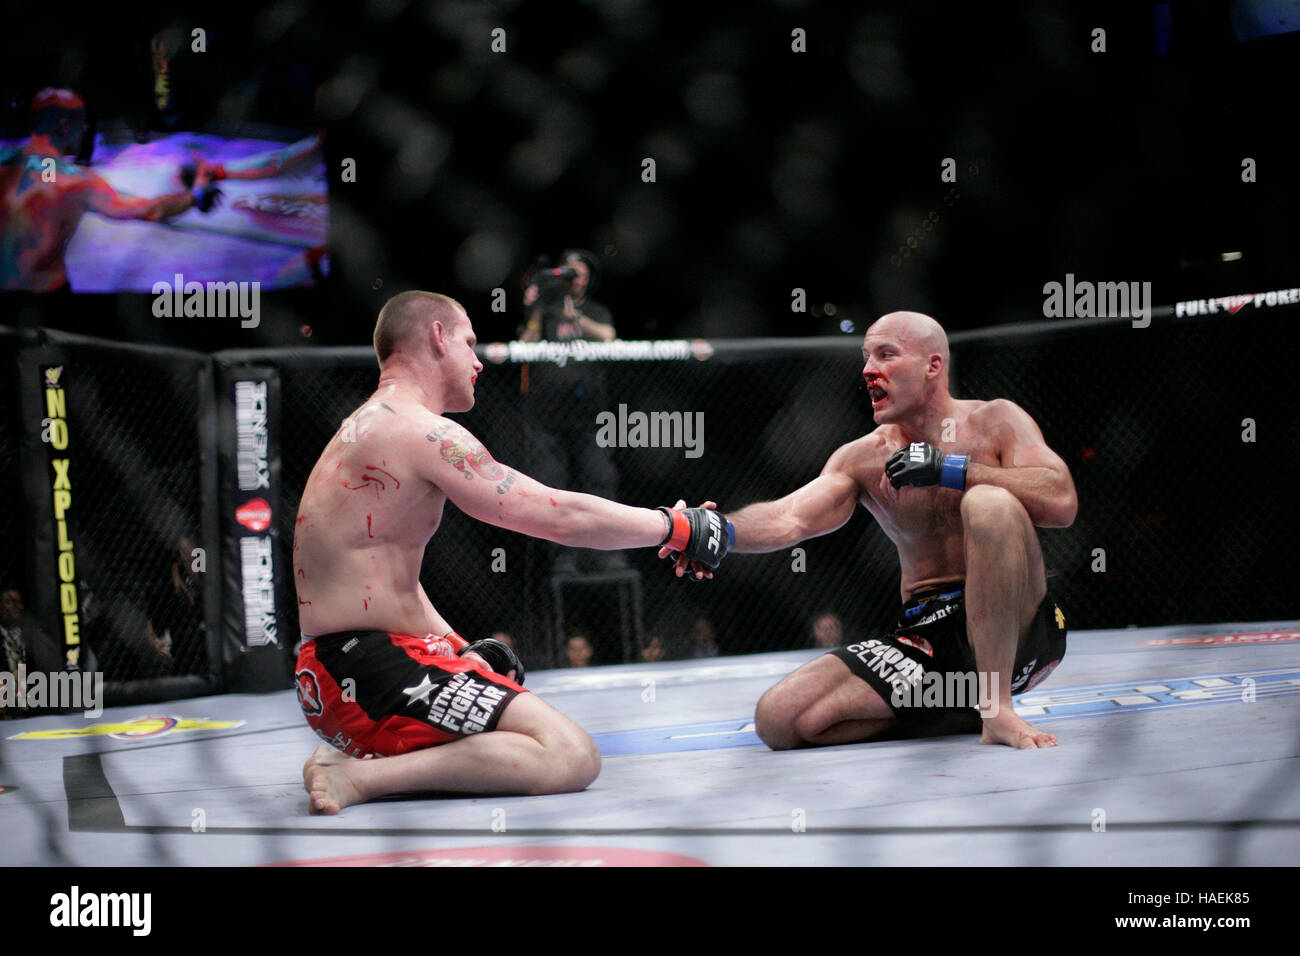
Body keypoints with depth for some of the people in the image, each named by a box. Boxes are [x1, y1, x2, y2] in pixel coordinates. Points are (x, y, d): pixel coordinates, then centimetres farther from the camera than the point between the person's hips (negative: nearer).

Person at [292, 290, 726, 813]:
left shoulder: (364, 429, 20)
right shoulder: (422, 432, -12)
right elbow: (561, 516, -13)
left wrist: (462, 651, 16)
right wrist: (676, 526, -1)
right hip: (371, 671, -11)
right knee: (571, 755, -20)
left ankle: (370, 757, 6)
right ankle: (362, 777, -20)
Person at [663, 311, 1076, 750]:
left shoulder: (994, 423, 0)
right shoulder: (863, 459, 9)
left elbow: (1061, 502, -17)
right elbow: (789, 519, -7)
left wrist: (953, 469, -20)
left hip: (1014, 631, -4)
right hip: (927, 639, 4)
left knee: (988, 503, -31)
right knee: (778, 718, -13)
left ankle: (996, 707, -25)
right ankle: (958, 710, 4)